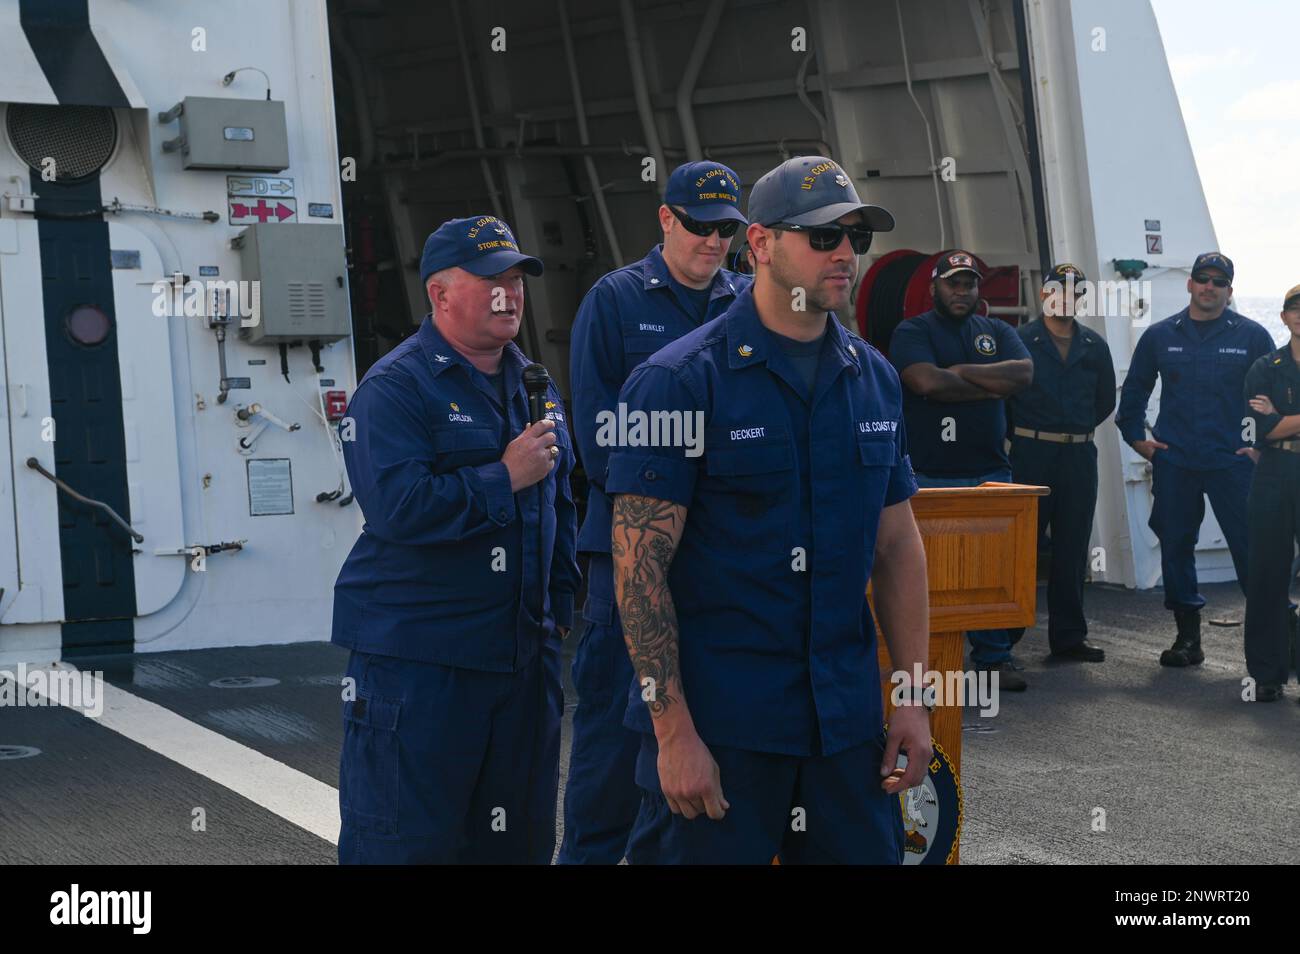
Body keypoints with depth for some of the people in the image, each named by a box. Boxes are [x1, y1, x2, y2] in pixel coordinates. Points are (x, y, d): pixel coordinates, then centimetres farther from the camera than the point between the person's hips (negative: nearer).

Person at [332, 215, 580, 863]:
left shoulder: (533, 384, 15)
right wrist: (506, 478, -17)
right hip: (415, 658, -7)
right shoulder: (394, 388, -10)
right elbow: (399, 507, -24)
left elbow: (560, 504, 24)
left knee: (518, 834, 14)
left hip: (524, 657, 7)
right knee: (404, 840, -2)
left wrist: (559, 607, 18)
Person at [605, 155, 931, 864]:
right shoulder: (680, 381, -9)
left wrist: (915, 699, 8)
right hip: (717, 725, -5)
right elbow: (639, 565, -12)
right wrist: (674, 731, -16)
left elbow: (897, 545, 13)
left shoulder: (874, 379, 8)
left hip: (847, 719, 5)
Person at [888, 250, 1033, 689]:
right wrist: (991, 386, -5)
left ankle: (994, 657, 11)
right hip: (930, 475, -4)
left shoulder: (997, 332, 16)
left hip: (991, 471, 4)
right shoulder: (912, 332, 2)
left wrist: (961, 371, -7)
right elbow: (929, 382, -17)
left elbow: (1024, 373, -3)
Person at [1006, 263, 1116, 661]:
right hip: (1032, 454, -4)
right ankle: (1002, 636, 3)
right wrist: (1021, 433, 3)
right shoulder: (1020, 340, -1)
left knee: (1072, 549, 7)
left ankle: (1069, 636, 14)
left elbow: (1106, 400, 21)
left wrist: (1077, 430, 14)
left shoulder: (1094, 346, 13)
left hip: (1079, 456, 4)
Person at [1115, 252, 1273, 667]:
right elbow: (1134, 388, 19)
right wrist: (1136, 436, 11)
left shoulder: (1251, 336, 3)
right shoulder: (1160, 335, 9)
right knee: (1175, 549, 5)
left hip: (1233, 462, -2)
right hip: (1173, 463, 3)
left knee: (1250, 547, -7)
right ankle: (1187, 639, 14)